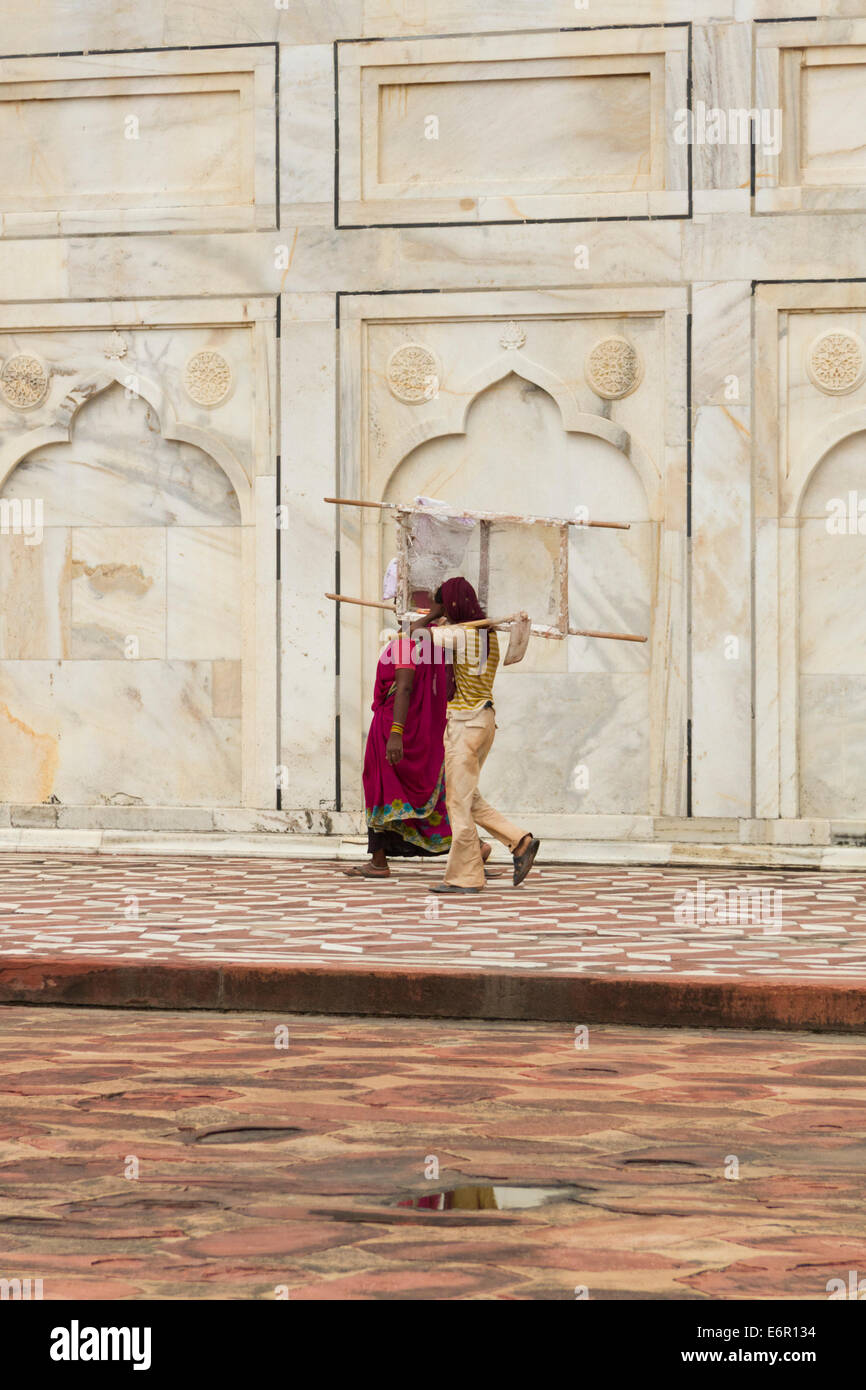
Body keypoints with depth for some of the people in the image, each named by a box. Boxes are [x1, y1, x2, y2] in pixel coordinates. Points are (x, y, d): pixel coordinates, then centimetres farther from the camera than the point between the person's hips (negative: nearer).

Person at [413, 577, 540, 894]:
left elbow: (417, 632, -12)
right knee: (468, 799, 16)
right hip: (484, 718, 9)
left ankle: (464, 877, 3)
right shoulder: (488, 632, 10)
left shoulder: (461, 634, -17)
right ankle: (520, 842, 8)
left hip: (465, 723, -9)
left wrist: (432, 615, 5)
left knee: (459, 801, -2)